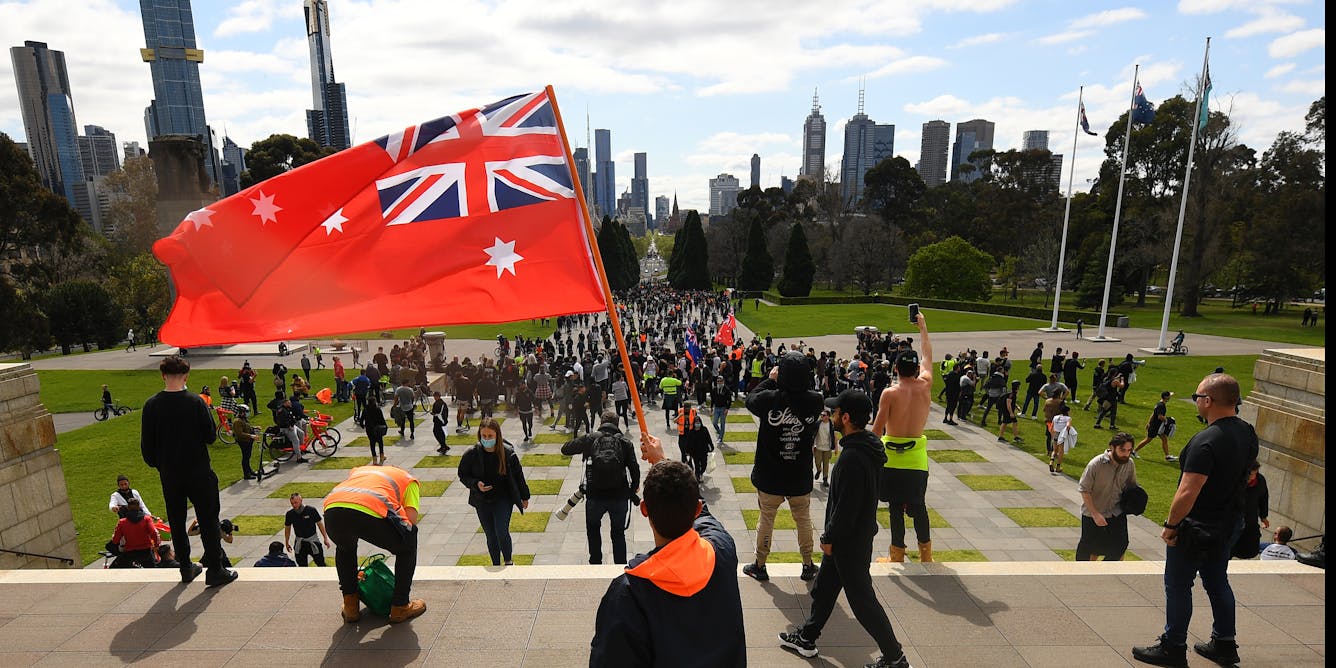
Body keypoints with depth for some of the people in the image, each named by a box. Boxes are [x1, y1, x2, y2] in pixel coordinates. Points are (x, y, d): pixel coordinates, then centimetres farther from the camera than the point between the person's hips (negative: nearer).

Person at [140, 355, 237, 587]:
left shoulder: (151, 405, -6)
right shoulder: (195, 402, -15)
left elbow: (146, 444, 0)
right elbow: (210, 436, -9)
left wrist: (157, 464, 16)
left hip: (169, 474, 3)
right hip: (198, 471, -3)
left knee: (176, 521, 17)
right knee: (208, 520, 5)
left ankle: (186, 569, 27)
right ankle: (215, 570, 9)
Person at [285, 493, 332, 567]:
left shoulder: (311, 510, -13)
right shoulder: (290, 514, -6)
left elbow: (320, 524, -5)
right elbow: (287, 528, 10)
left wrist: (325, 538, -4)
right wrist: (287, 543, 15)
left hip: (313, 541, -2)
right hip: (300, 543, 2)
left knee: (320, 562, 3)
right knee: (302, 565, 10)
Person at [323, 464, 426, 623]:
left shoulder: (358, 470, 44)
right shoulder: (409, 480, 31)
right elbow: (411, 518, 13)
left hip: (332, 509, 5)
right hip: (370, 512, -4)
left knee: (344, 548, 41)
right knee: (407, 547, 25)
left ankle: (350, 606, 39)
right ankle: (400, 607, 29)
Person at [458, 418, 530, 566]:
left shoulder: (508, 452, -14)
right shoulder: (472, 454, -13)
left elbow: (518, 475, -2)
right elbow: (463, 475, 1)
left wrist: (524, 497, 7)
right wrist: (476, 484, -19)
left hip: (503, 499, -2)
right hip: (482, 502, 2)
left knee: (501, 532, -14)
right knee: (491, 536, 12)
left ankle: (509, 560, 14)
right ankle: (496, 566, 32)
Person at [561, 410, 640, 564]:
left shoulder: (590, 439, -1)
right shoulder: (625, 442, 0)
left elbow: (565, 450, 7)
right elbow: (634, 468, -5)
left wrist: (581, 444, 25)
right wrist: (634, 487, 13)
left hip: (595, 495, 0)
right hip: (620, 496, 0)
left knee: (593, 529, 27)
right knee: (618, 533, 20)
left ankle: (596, 562, 32)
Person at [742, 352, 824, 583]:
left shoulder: (770, 399, -22)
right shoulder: (815, 401, -16)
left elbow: (750, 399, -2)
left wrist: (770, 380, 5)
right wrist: (799, 377, -1)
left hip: (769, 477, -1)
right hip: (800, 477, 2)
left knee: (766, 520, 16)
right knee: (804, 520, 21)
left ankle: (760, 566, 30)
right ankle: (808, 566, 34)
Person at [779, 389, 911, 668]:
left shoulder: (852, 458, -31)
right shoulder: (869, 446, 0)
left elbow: (847, 506, -27)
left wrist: (829, 538, -12)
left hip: (850, 541, -10)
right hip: (858, 533, 10)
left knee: (862, 599, 7)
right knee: (824, 587, 21)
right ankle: (807, 637, 38)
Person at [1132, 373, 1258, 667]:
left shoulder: (1205, 442, -29)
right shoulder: (1247, 433, -1)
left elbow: (1187, 493, -29)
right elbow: (1244, 477, 13)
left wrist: (1171, 525, -16)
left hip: (1197, 528, -8)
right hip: (1229, 522, 8)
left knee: (1177, 586, 6)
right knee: (1218, 581, 22)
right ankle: (1225, 644, 35)